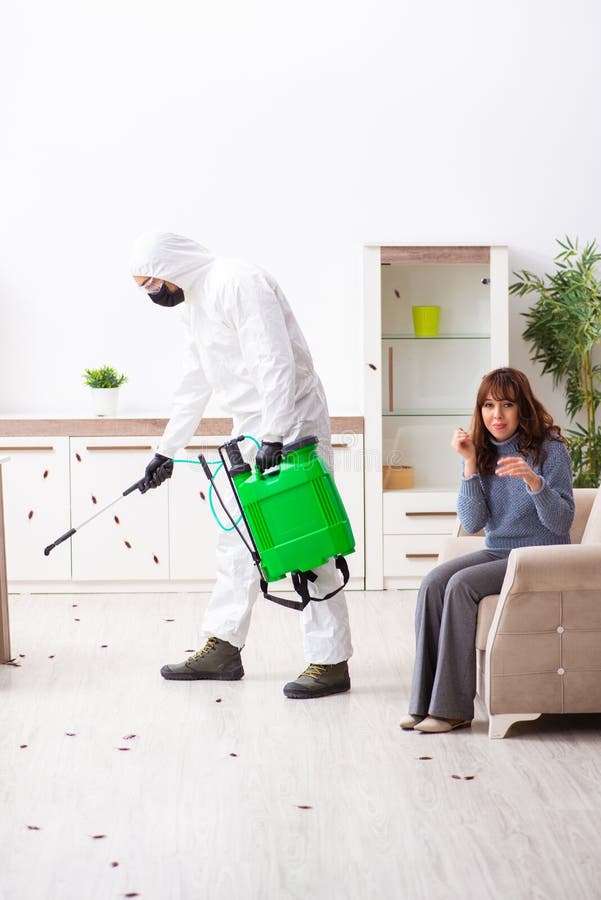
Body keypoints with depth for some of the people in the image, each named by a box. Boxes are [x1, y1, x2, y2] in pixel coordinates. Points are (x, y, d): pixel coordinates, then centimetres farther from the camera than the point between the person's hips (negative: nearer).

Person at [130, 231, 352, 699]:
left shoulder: (239, 282, -17)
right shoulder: (196, 303, 14)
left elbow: (276, 361, -25)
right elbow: (194, 387, 24)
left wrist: (273, 438, -30)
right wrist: (166, 451, 26)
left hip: (291, 423, -10)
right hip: (251, 429, 10)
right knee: (236, 538, 13)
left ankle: (331, 661, -4)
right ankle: (223, 647, 22)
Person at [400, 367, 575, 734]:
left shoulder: (550, 449, -8)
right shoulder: (483, 452, 6)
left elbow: (561, 523, -14)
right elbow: (472, 523, -2)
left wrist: (533, 480, -30)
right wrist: (471, 465, -11)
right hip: (497, 552, 5)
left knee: (462, 584, -27)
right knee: (434, 582, -21)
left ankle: (453, 707, -23)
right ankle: (425, 701, -20)